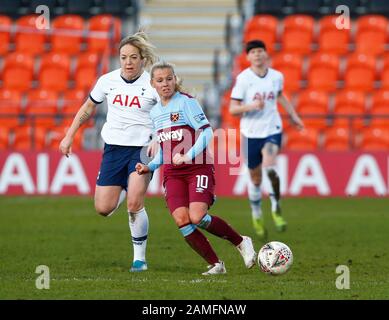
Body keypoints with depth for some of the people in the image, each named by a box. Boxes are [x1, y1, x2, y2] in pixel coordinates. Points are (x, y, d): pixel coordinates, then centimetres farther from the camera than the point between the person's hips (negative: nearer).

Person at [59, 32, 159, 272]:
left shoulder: (152, 83, -9)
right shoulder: (108, 81, 2)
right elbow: (88, 108, 17)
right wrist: (69, 136, 16)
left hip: (142, 148, -4)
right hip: (114, 148, 4)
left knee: (135, 205, -19)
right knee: (103, 208, -2)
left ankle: (140, 258, -1)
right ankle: (124, 189, 34)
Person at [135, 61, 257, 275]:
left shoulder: (186, 102, -6)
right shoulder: (155, 112, 15)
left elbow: (206, 131, -14)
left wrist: (188, 157, -24)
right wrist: (150, 167, 7)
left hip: (198, 168, -6)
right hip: (172, 174, 6)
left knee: (197, 218, -21)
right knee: (181, 220, -14)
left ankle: (241, 242, 2)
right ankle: (215, 264, -3)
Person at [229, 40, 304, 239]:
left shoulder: (277, 76, 2)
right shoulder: (243, 78, -9)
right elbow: (233, 109, -10)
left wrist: (293, 115, 24)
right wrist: (251, 106, -27)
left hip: (273, 130, 1)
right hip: (251, 133, -1)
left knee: (269, 168, -26)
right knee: (255, 178, 10)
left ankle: (276, 208, -6)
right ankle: (257, 216, 33)